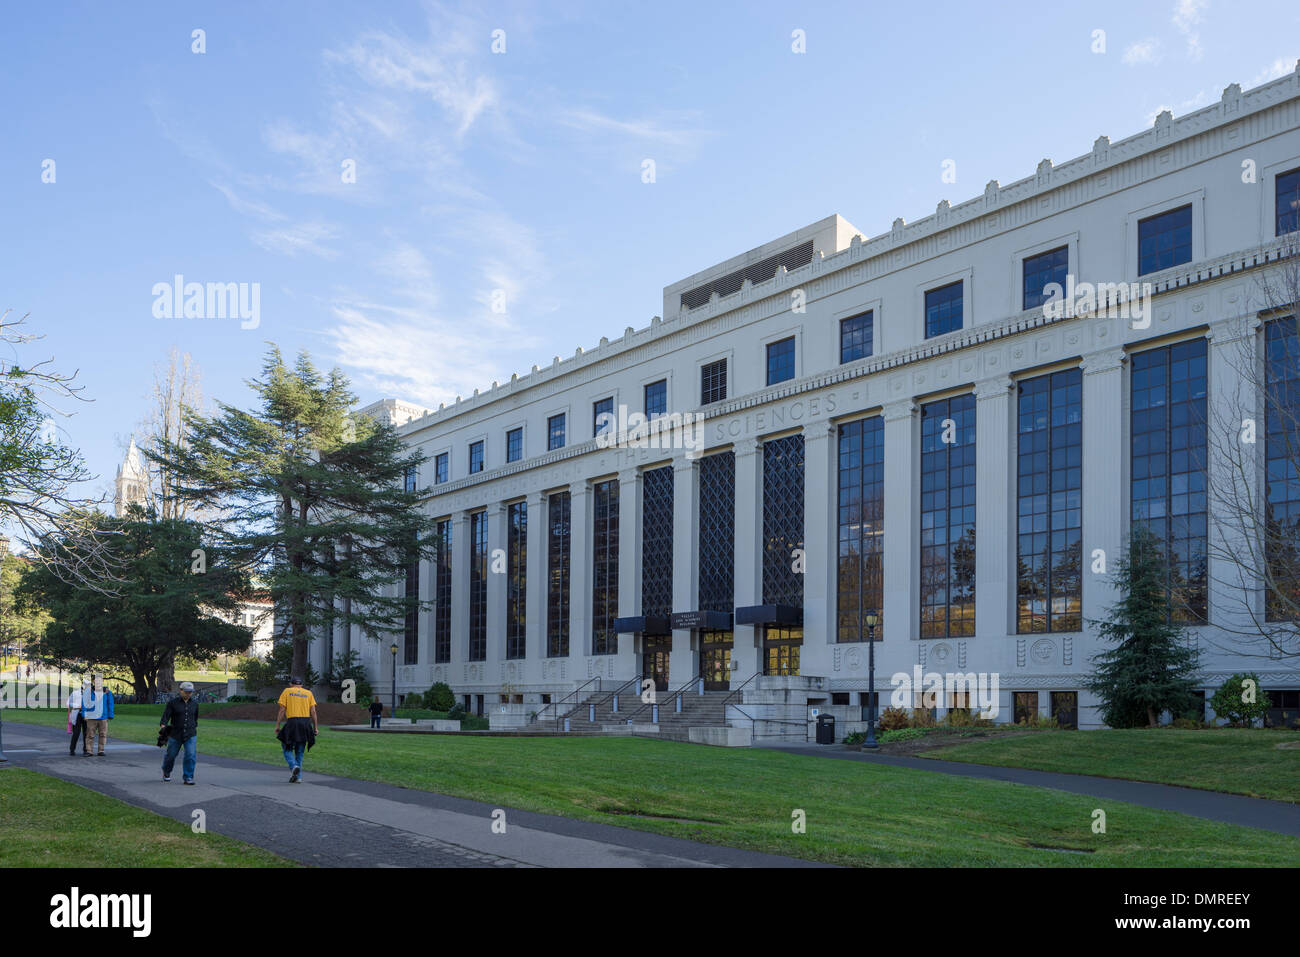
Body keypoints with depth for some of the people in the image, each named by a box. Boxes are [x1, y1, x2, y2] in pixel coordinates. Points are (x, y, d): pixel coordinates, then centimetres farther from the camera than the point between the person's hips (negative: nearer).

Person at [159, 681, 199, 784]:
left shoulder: (194, 704, 6)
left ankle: (188, 778, -5)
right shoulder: (172, 703, -4)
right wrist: (162, 727, -28)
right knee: (171, 755, 11)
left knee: (191, 756, -12)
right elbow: (166, 716, -12)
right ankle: (166, 772, 40)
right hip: (175, 735, -1)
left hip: (190, 735, 1)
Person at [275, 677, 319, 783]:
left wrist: (277, 725, 2)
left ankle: (294, 766, -17)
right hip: (306, 722, 3)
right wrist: (315, 727, 7)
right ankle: (298, 777, 10)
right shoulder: (308, 693, 15)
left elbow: (282, 710, 0)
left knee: (287, 748, 8)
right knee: (299, 751, 12)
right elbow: (313, 711, 6)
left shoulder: (287, 691, 9)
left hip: (292, 721, -3)